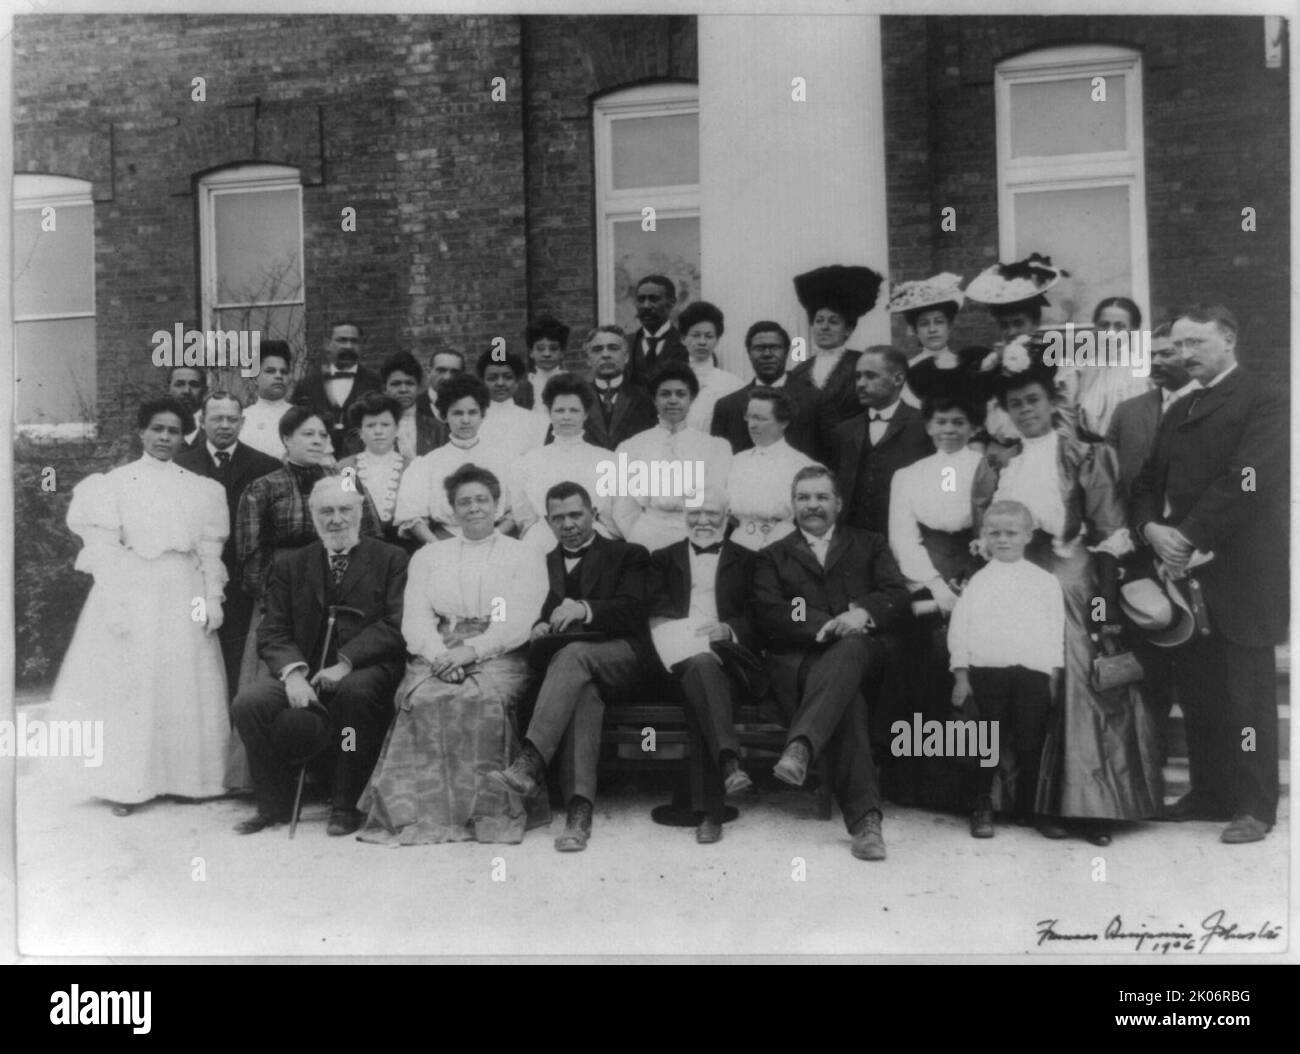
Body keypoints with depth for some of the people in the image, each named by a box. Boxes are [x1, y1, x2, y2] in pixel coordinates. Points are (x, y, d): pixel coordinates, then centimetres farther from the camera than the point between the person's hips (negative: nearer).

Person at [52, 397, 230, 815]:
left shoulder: (202, 489, 9)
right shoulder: (115, 483, 3)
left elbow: (210, 551, 7)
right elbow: (105, 550, -2)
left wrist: (212, 599, -1)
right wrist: (115, 604, -10)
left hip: (184, 598, 2)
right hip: (131, 595, -2)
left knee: (186, 688, 3)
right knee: (129, 688, 0)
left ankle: (187, 776, 14)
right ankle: (126, 784, 9)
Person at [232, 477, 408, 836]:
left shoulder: (391, 559, 7)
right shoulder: (290, 563, 16)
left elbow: (396, 626, -5)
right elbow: (273, 631, 7)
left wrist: (346, 662, -18)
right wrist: (292, 672, -14)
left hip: (364, 669, -3)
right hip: (302, 668, 3)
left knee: (356, 691, -36)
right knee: (248, 702, -22)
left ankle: (346, 806, -16)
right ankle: (274, 804, 0)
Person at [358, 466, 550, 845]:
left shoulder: (523, 557, 13)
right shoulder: (427, 557, 21)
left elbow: (518, 624, 0)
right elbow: (415, 620, 9)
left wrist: (470, 650, -15)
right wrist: (440, 656, -12)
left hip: (497, 657, -2)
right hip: (436, 656, 2)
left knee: (484, 699, -34)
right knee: (424, 699, -30)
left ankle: (486, 810, -25)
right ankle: (425, 810, -24)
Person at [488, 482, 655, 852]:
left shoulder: (629, 555, 12)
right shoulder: (546, 562, 24)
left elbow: (630, 609, -4)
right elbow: (539, 613, 17)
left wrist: (584, 610, -23)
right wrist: (541, 627, -9)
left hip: (622, 657, -2)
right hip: (567, 659, 2)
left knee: (574, 653, -36)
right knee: (584, 690, -35)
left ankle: (530, 764, -47)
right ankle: (579, 809, -48)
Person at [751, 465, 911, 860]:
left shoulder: (870, 546, 26)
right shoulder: (773, 556, 24)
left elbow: (897, 594, 9)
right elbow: (768, 615, 6)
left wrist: (863, 612, -16)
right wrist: (824, 626, -12)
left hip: (861, 650, 1)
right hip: (799, 659, -1)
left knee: (851, 646, -39)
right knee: (848, 702, -35)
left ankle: (800, 746, -54)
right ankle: (864, 818, -43)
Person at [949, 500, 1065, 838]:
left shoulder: (1045, 582, 12)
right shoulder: (977, 581, 9)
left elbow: (1055, 631, 10)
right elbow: (959, 629, 6)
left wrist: (1054, 676, 2)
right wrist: (961, 677, 0)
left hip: (1033, 673, 1)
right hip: (985, 672, -1)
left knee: (1031, 743, 2)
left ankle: (1030, 808, 16)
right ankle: (982, 808, 12)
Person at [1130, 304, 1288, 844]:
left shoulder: (1263, 401, -4)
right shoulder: (1178, 410, 20)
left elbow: (1246, 482, -16)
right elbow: (1148, 482, 15)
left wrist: (1188, 536, -17)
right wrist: (1151, 528, -4)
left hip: (1239, 576, -7)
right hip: (1186, 575, 7)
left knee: (1247, 695, 0)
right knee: (1197, 693, 11)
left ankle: (1253, 806, 9)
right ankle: (1209, 792, 22)